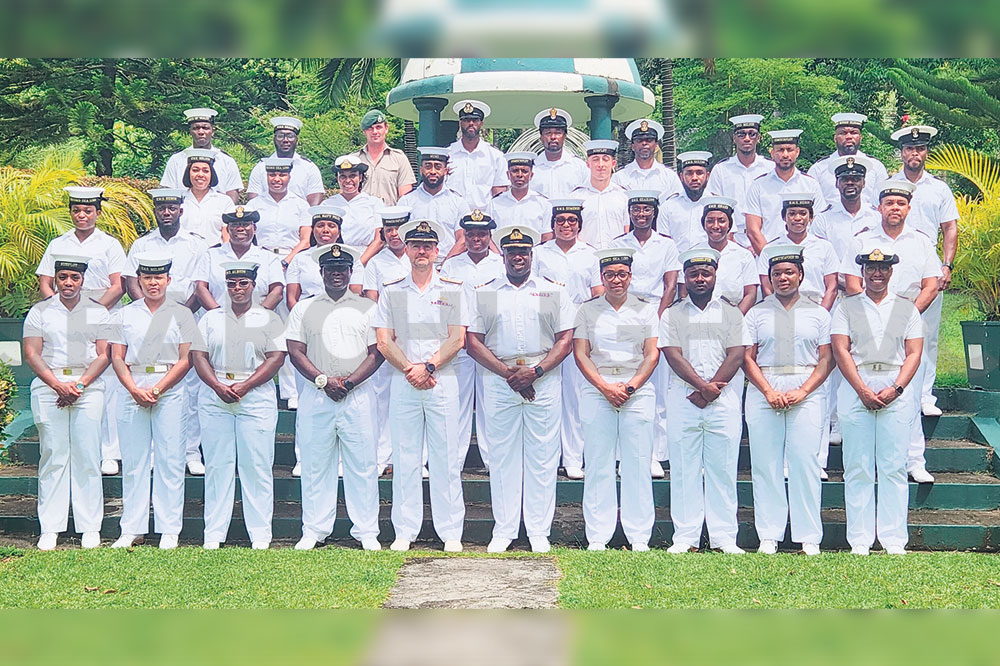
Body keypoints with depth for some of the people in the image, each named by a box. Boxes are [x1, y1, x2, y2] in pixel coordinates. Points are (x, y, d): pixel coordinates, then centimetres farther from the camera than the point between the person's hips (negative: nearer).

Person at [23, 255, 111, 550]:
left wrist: (79, 385, -8)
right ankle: (49, 529, 1)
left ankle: (90, 527, 1)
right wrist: (58, 385, -10)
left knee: (87, 457, -4)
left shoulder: (98, 312, 11)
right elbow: (32, 354, 3)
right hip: (48, 387, 0)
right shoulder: (40, 311, 10)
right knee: (53, 457, -2)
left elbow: (104, 355, 5)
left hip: (89, 388, 0)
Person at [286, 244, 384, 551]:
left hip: (358, 396, -1)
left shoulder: (368, 308, 10)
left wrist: (349, 382, -11)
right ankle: (313, 530, 11)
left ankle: (366, 532, 5)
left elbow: (376, 353, 3)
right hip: (316, 396, 1)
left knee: (362, 464, -1)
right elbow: (296, 352, 3)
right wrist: (324, 381, -11)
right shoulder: (304, 308, 11)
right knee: (315, 464, 3)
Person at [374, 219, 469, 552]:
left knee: (446, 458, -1)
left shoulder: (453, 290, 7)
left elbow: (457, 339, -1)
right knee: (404, 458, 2)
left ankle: (451, 533, 4)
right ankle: (404, 532, 8)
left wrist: (428, 367, -13)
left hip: (443, 381, -1)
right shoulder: (391, 292, 10)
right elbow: (384, 342, 4)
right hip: (402, 383, 1)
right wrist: (409, 369, -11)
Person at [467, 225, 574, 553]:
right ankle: (503, 532, 10)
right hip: (498, 381, 1)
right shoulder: (484, 293, 9)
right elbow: (473, 341, 3)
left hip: (543, 380, 0)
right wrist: (507, 372, -10)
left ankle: (539, 532, 8)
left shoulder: (553, 291, 8)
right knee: (502, 456, 3)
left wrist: (535, 371, -11)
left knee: (542, 457, 1)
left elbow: (565, 339, 3)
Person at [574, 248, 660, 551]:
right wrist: (605, 386, -9)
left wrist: (631, 385, -9)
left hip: (638, 390, 0)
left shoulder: (646, 308, 10)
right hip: (596, 391, 0)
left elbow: (652, 354, 5)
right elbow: (580, 353, 3)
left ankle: (639, 538, 1)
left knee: (638, 464, -3)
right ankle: (597, 538, 1)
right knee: (598, 465, -2)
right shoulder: (587, 310, 10)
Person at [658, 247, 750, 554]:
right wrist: (702, 386, -14)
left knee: (722, 468, 0)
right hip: (682, 399, 0)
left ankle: (724, 537, 4)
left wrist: (710, 391, -10)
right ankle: (685, 537, 4)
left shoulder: (731, 313, 10)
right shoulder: (672, 314, 10)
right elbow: (673, 356, -2)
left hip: (724, 400, 0)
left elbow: (736, 356, 0)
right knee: (684, 468, 0)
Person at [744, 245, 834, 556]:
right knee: (765, 465, -1)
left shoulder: (817, 312, 10)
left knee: (805, 463, -5)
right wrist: (769, 391, -8)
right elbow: (748, 358, 6)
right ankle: (768, 536, 4)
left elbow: (826, 359, 4)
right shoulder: (757, 313, 12)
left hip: (807, 393, -1)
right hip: (763, 392, 1)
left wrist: (802, 391, -9)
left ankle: (809, 538, 0)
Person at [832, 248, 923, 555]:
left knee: (894, 467, -3)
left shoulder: (906, 308, 14)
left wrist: (895, 389, -8)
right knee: (858, 468, -3)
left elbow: (914, 353, 7)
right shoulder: (846, 307, 12)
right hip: (856, 386, 0)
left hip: (896, 387, 1)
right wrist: (863, 390, -10)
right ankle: (859, 539, -1)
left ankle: (894, 539, 0)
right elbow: (841, 351, 2)